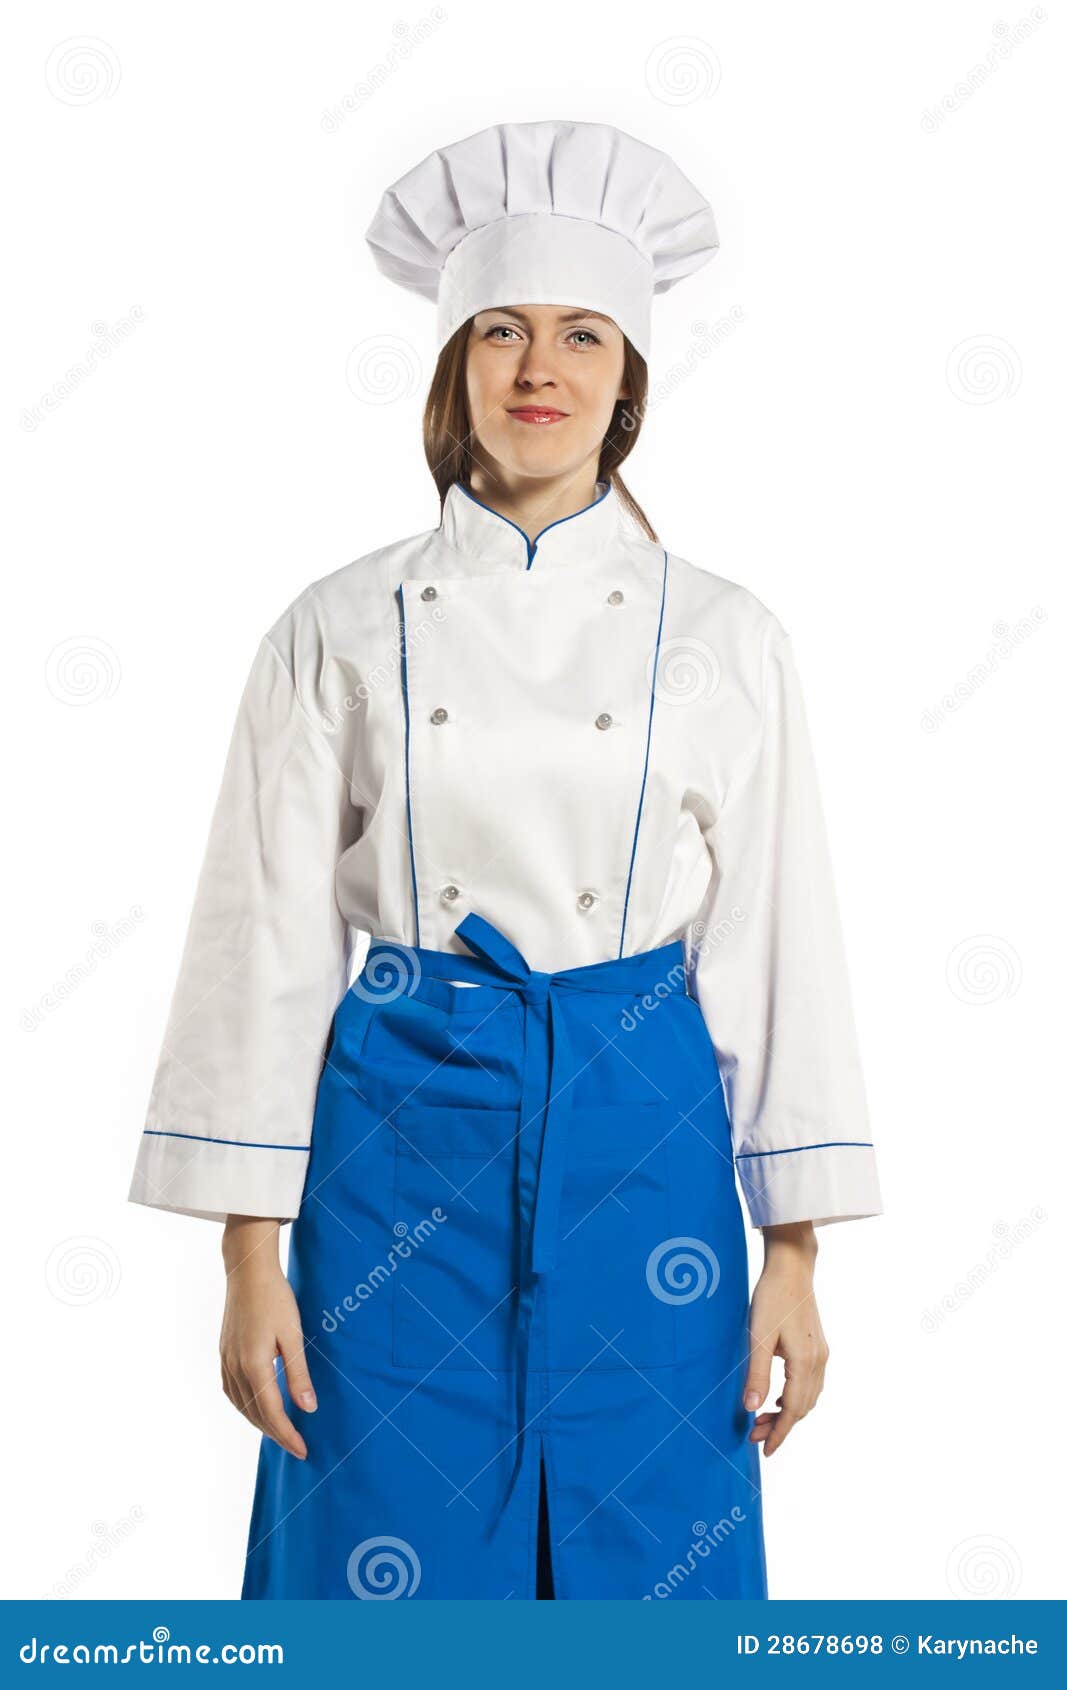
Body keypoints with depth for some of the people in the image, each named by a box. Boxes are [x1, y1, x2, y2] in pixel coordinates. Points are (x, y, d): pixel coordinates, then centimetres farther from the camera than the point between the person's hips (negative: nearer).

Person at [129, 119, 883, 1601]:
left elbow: (778, 942, 3)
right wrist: (250, 1257, -1)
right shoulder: (341, 634, 0)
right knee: (396, 1556, 7)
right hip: (405, 1129, 0)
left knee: (651, 1555, 8)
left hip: (642, 1131, 1)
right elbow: (268, 939, 1)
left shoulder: (724, 638, 2)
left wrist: (794, 1256, 1)